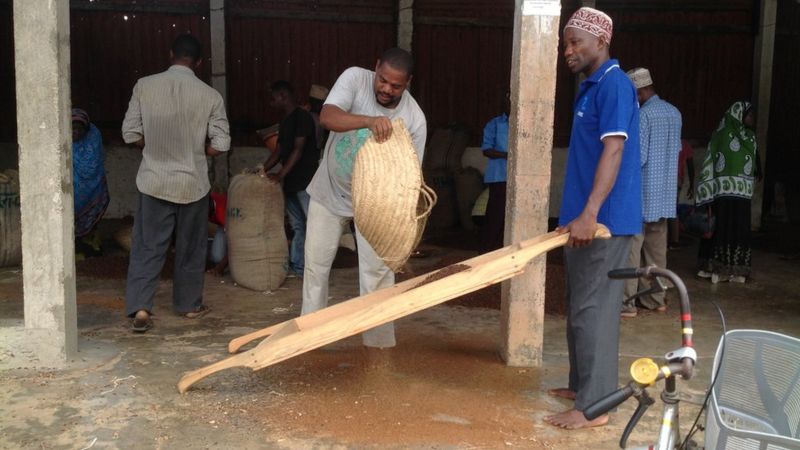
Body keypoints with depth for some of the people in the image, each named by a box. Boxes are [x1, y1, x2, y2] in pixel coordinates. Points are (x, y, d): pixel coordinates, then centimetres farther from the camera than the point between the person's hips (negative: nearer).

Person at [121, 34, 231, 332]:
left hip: (154, 180, 1)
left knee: (147, 247, 7)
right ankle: (189, 305, 26)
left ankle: (140, 308, -2)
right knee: (190, 248, 14)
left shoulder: (144, 86, -6)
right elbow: (221, 144, -8)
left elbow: (130, 133, -3)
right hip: (192, 182, 0)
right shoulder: (210, 95, -8)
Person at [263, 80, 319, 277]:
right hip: (291, 183, 9)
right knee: (297, 226, 12)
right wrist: (262, 170, 11)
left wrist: (280, 175, -21)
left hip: (305, 181, -9)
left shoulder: (302, 117, -10)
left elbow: (298, 149, -16)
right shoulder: (285, 121, 17)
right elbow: (279, 151, 20)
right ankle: (297, 265, 17)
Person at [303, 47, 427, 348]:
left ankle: (379, 342, 11)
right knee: (316, 264, 8)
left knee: (377, 271, -2)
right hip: (330, 191, 1)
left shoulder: (414, 118, -20)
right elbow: (327, 117, -36)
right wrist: (370, 121, -53)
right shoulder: (355, 78, -21)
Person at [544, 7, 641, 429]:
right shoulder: (591, 87, 17)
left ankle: (593, 405, 1)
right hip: (585, 219, 10)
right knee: (580, 307, 16)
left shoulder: (614, 83, -13)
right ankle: (581, 385, 28)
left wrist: (589, 213, -31)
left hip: (603, 221, -10)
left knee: (592, 309, -6)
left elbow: (614, 150, -23)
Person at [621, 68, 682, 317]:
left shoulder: (643, 114, -14)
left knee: (630, 246, -4)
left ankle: (626, 302, -5)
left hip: (642, 192, -8)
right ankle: (655, 298, 20)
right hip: (665, 193, 8)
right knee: (657, 247, 13)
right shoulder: (674, 113, 10)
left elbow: (639, 157, -18)